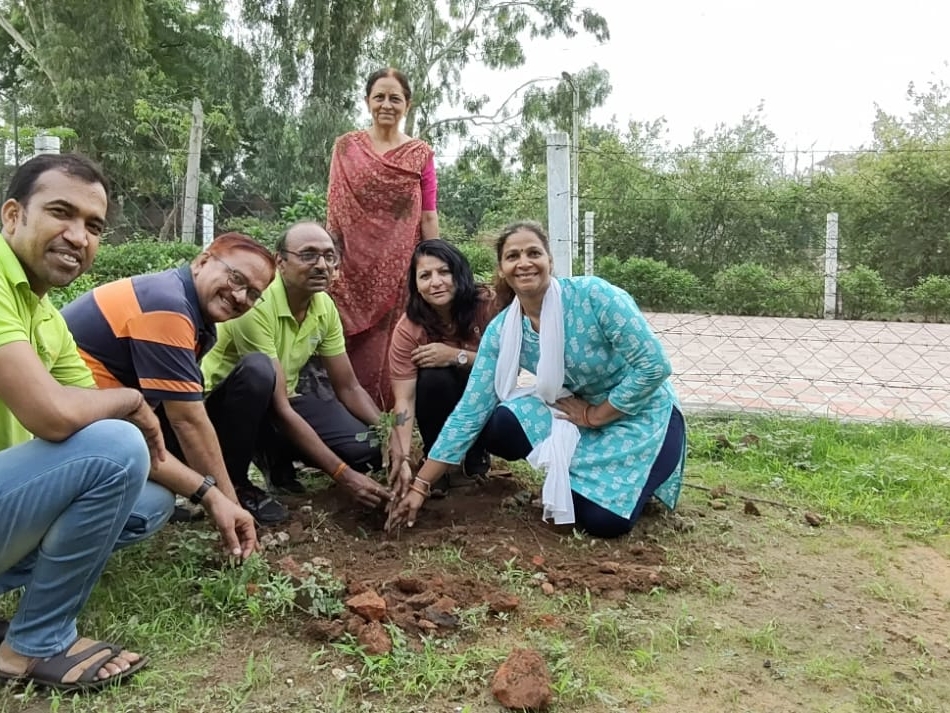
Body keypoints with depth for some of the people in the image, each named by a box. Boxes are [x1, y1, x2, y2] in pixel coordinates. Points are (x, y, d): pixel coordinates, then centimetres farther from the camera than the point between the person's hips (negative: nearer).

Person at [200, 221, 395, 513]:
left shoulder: (325, 306, -7)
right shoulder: (255, 306, -29)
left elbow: (348, 388, 0)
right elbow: (279, 408, -31)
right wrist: (344, 475, -33)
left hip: (277, 401, 6)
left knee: (366, 446, -16)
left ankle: (271, 454, 9)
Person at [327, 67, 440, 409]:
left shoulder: (421, 154, 7)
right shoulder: (346, 146, 6)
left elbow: (428, 216, 4)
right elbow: (334, 208, 5)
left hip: (401, 265, 0)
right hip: (355, 264, 0)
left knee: (394, 349, 2)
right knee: (355, 352, 1)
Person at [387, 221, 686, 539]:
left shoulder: (593, 295, -25)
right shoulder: (501, 332, -11)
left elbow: (654, 365, -23)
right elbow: (470, 411, -10)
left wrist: (594, 415, -16)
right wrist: (421, 485, -13)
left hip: (641, 414, -4)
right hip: (578, 411, 4)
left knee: (604, 520, -21)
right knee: (498, 427, -20)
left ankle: (632, 478, 13)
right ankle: (570, 477, 6)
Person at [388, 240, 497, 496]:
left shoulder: (487, 304, -21)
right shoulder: (408, 328, -22)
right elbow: (404, 400, -27)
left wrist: (456, 356, -31)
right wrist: (402, 459, -41)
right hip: (441, 405, 0)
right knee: (433, 377, -32)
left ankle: (476, 452, 5)